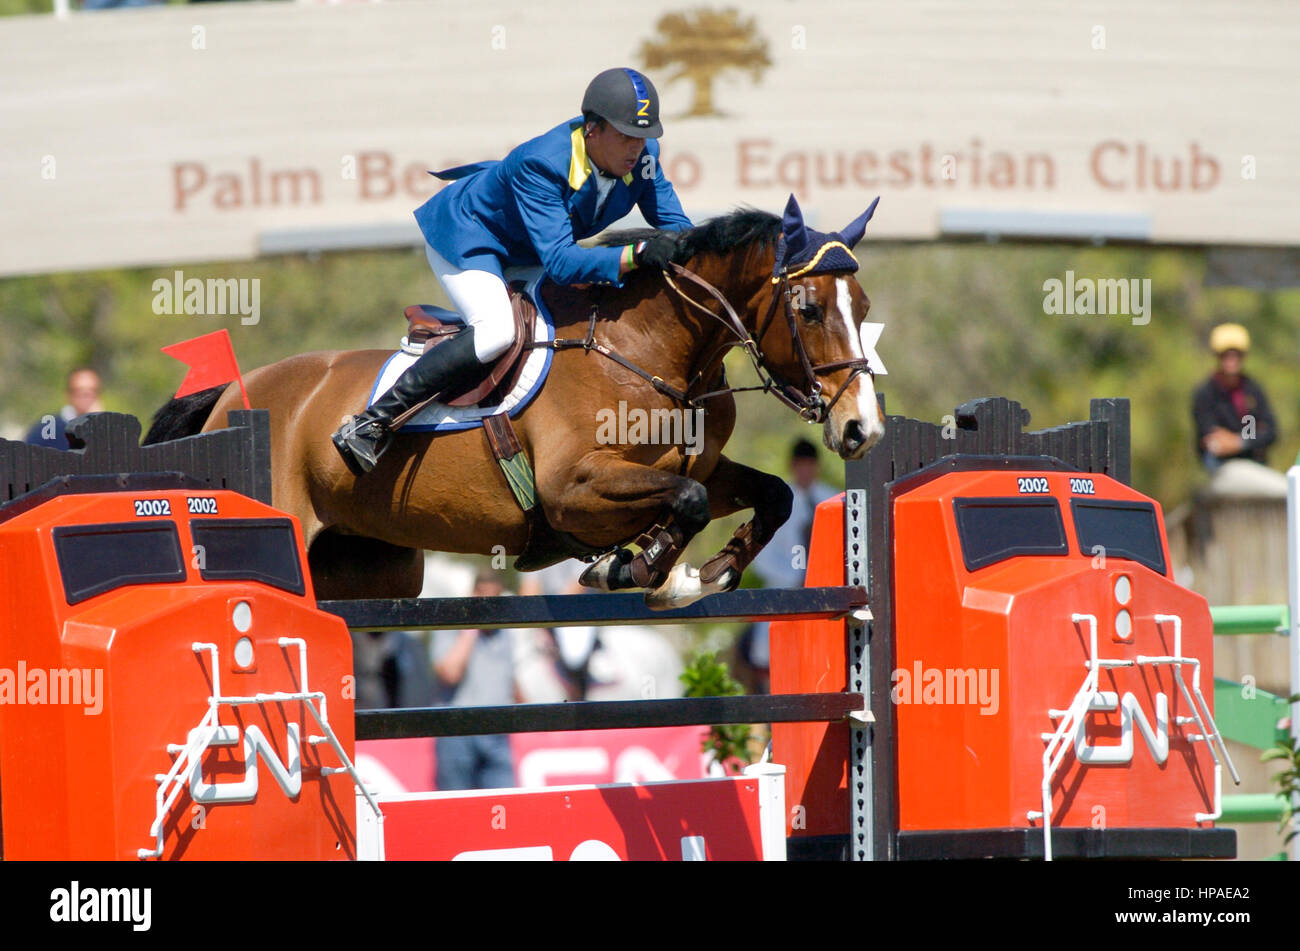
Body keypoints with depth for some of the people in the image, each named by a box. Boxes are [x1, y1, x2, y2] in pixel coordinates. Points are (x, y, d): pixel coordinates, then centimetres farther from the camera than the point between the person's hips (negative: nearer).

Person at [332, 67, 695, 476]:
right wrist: (637, 255, -57)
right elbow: (559, 262, -45)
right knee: (496, 330, -33)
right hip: (466, 236, -8)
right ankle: (370, 424, -29)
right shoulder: (541, 164, -39)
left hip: (522, 255, 8)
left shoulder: (642, 154, -18)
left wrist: (681, 247, -34)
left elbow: (674, 225, -9)